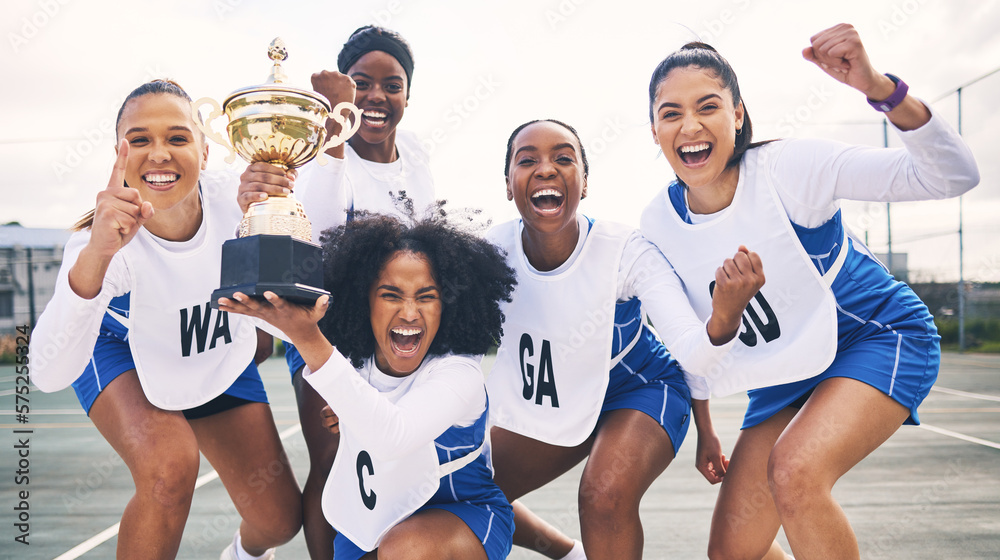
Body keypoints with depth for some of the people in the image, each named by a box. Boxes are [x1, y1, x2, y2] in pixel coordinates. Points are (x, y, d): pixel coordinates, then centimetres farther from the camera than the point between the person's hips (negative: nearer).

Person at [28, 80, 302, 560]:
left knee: (280, 519, 0)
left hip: (220, 360, 3)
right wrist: (95, 256, -62)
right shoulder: (107, 239, -36)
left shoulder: (230, 197, -29)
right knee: (169, 469, -34)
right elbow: (49, 375, -47)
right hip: (122, 350, -3)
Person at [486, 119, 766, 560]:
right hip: (549, 405, 5)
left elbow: (690, 347, -36)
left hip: (639, 390, -4)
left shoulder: (624, 250, -29)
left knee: (605, 495, -34)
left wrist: (725, 317, -54)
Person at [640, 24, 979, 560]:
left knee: (795, 469, -33)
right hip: (782, 381, 5)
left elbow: (953, 176, -26)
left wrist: (878, 87, -40)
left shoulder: (788, 168, -23)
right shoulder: (657, 224, -10)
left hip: (880, 339, -4)